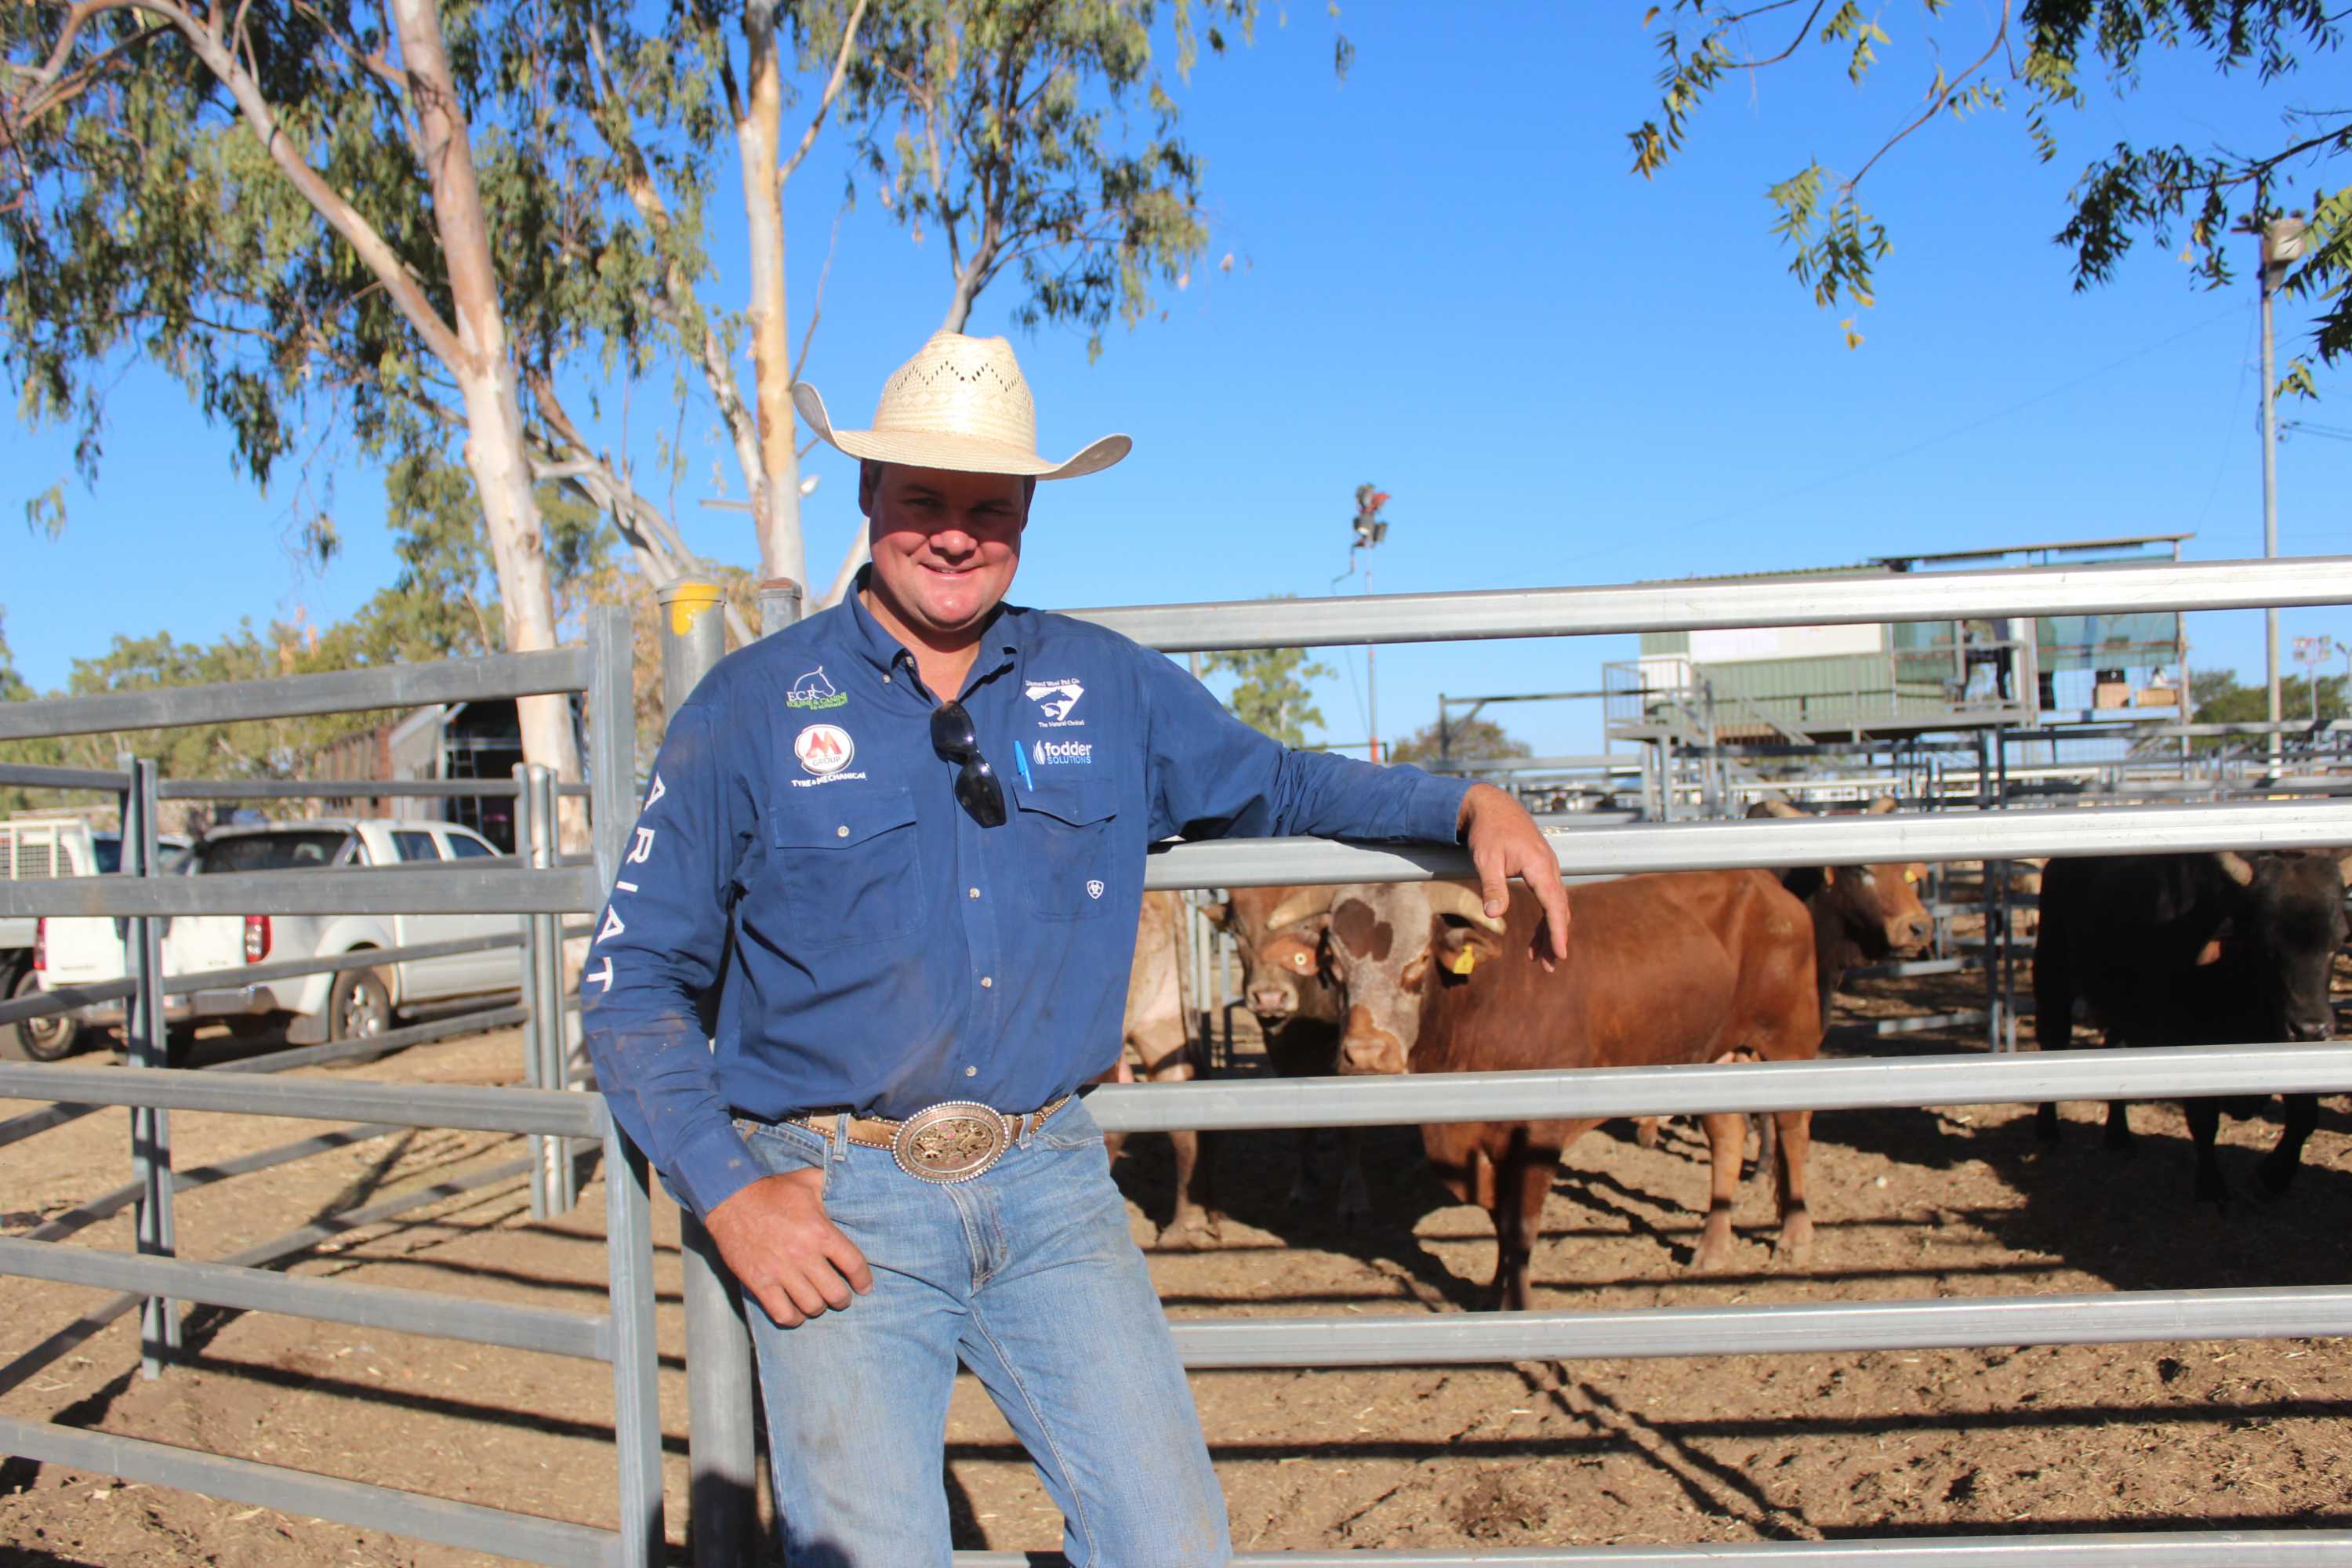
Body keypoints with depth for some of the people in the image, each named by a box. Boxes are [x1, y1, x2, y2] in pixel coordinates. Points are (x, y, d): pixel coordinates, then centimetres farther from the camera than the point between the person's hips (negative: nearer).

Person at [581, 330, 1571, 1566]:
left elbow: (1270, 783, 23)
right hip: (838, 1196, -2)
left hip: (1050, 1182, 3)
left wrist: (1465, 803, 8)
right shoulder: (753, 708, 0)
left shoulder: (1106, 687, 8)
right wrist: (727, 1192, -9)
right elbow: (633, 980, 2)